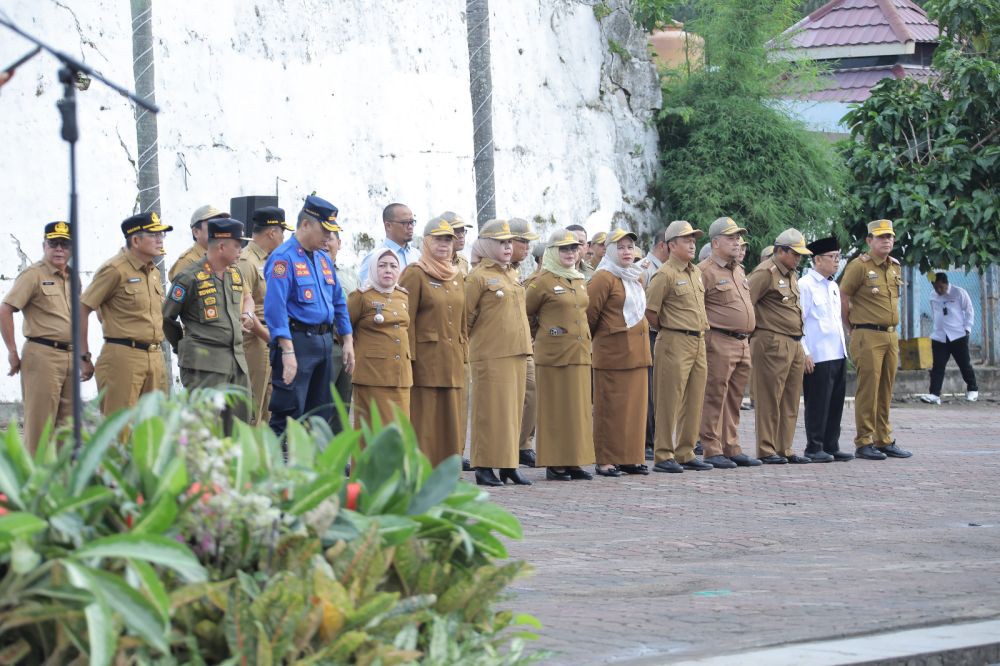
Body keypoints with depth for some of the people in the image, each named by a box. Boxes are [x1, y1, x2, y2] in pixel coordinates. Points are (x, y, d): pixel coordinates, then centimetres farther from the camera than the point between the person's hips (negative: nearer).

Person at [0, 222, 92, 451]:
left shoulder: (73, 278, 16)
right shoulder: (34, 275, -5)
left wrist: (85, 357, 20)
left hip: (71, 354, 7)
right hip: (43, 355, -7)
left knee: (67, 423, 8)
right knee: (39, 422, -7)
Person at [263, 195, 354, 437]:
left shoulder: (324, 259, 15)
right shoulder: (284, 258, -11)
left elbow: (338, 302, 22)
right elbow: (275, 308, -18)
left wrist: (347, 341, 14)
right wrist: (287, 351, -24)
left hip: (324, 343, 8)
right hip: (297, 341, -8)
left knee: (321, 415, 12)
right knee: (288, 416, -10)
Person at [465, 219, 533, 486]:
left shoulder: (512, 275, 17)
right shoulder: (478, 277, -7)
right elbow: (466, 315, -6)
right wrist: (469, 342, 2)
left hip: (516, 353, 7)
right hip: (490, 355, -7)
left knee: (513, 409, 8)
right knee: (491, 410, -5)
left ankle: (508, 464, 14)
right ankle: (485, 467, -2)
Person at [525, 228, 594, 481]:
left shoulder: (580, 281, 13)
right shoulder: (542, 282, -7)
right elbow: (524, 313, 0)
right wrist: (541, 333, 8)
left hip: (580, 353, 7)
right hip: (553, 355, -7)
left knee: (579, 408, 7)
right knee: (555, 408, -3)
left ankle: (574, 461, 12)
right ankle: (554, 464, 0)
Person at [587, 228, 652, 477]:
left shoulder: (637, 277, 15)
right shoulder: (604, 278, -10)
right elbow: (589, 314, -9)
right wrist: (590, 341, 1)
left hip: (637, 351, 8)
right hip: (612, 353, -8)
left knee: (635, 405, 8)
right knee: (610, 407, -4)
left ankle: (630, 458, 13)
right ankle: (605, 461, -1)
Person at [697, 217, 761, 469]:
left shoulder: (739, 271, 19)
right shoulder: (705, 271, -9)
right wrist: (705, 334, -15)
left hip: (743, 343, 8)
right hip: (719, 344, -8)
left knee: (734, 401, 12)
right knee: (714, 398, -5)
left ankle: (732, 449, 17)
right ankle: (712, 451, -3)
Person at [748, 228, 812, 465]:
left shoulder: (791, 274, 19)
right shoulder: (765, 273, -10)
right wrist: (754, 331, -12)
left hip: (795, 345, 9)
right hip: (772, 344, -9)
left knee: (790, 401, 10)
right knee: (769, 400, -5)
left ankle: (784, 449, 15)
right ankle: (766, 451, -3)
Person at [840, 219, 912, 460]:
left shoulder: (895, 267, 13)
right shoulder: (859, 266, -9)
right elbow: (843, 299, -7)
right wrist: (853, 329, 0)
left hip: (891, 335, 7)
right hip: (868, 337, -7)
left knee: (885, 391, 10)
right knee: (868, 390, -6)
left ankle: (884, 440, 16)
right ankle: (864, 443, -3)